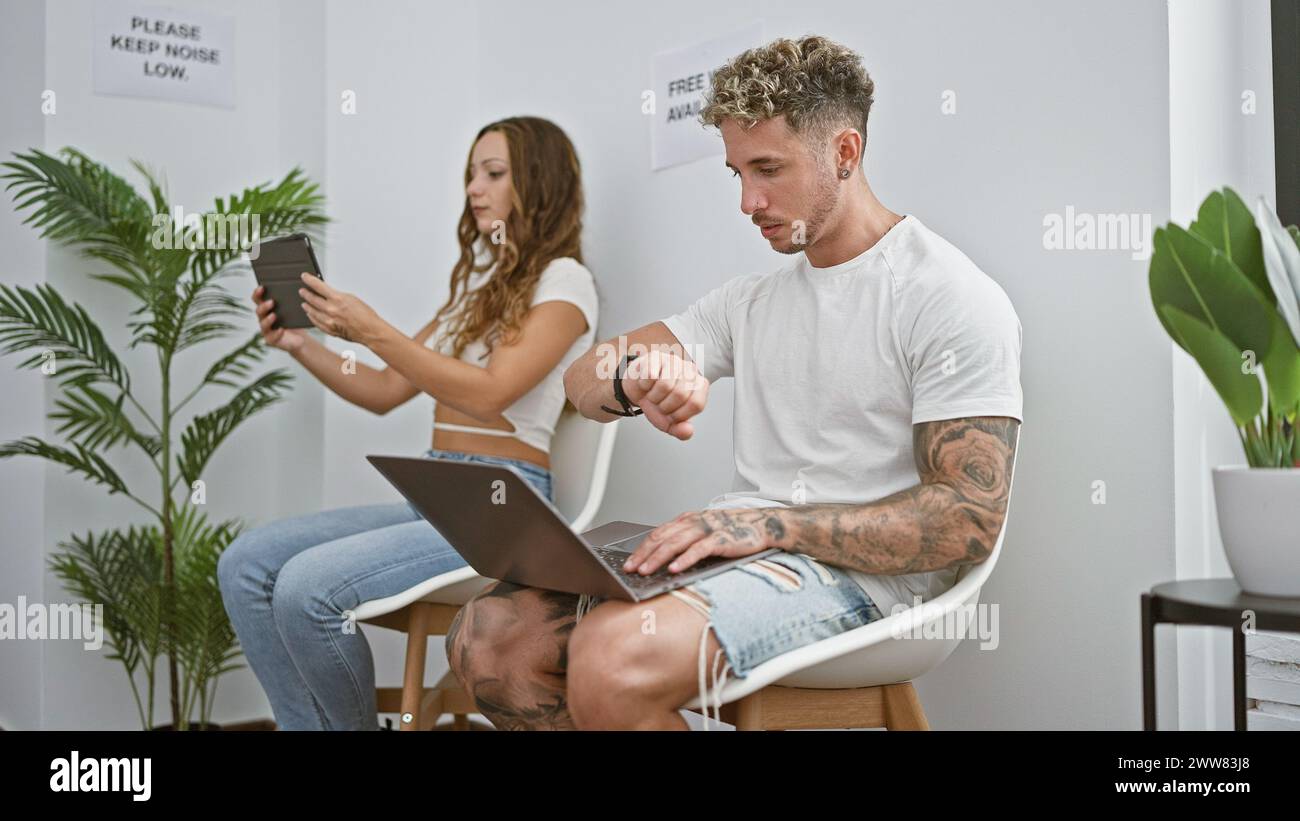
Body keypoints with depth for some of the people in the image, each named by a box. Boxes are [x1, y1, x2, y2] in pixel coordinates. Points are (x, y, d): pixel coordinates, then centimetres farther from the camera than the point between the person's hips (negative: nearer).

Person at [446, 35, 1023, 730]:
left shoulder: (953, 298, -6)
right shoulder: (752, 300, 18)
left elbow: (970, 520, -14)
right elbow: (584, 379, 13)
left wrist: (772, 524, -21)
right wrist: (634, 379, -13)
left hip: (857, 570, -7)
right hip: (739, 548, 7)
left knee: (614, 662, -33)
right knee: (485, 639, -10)